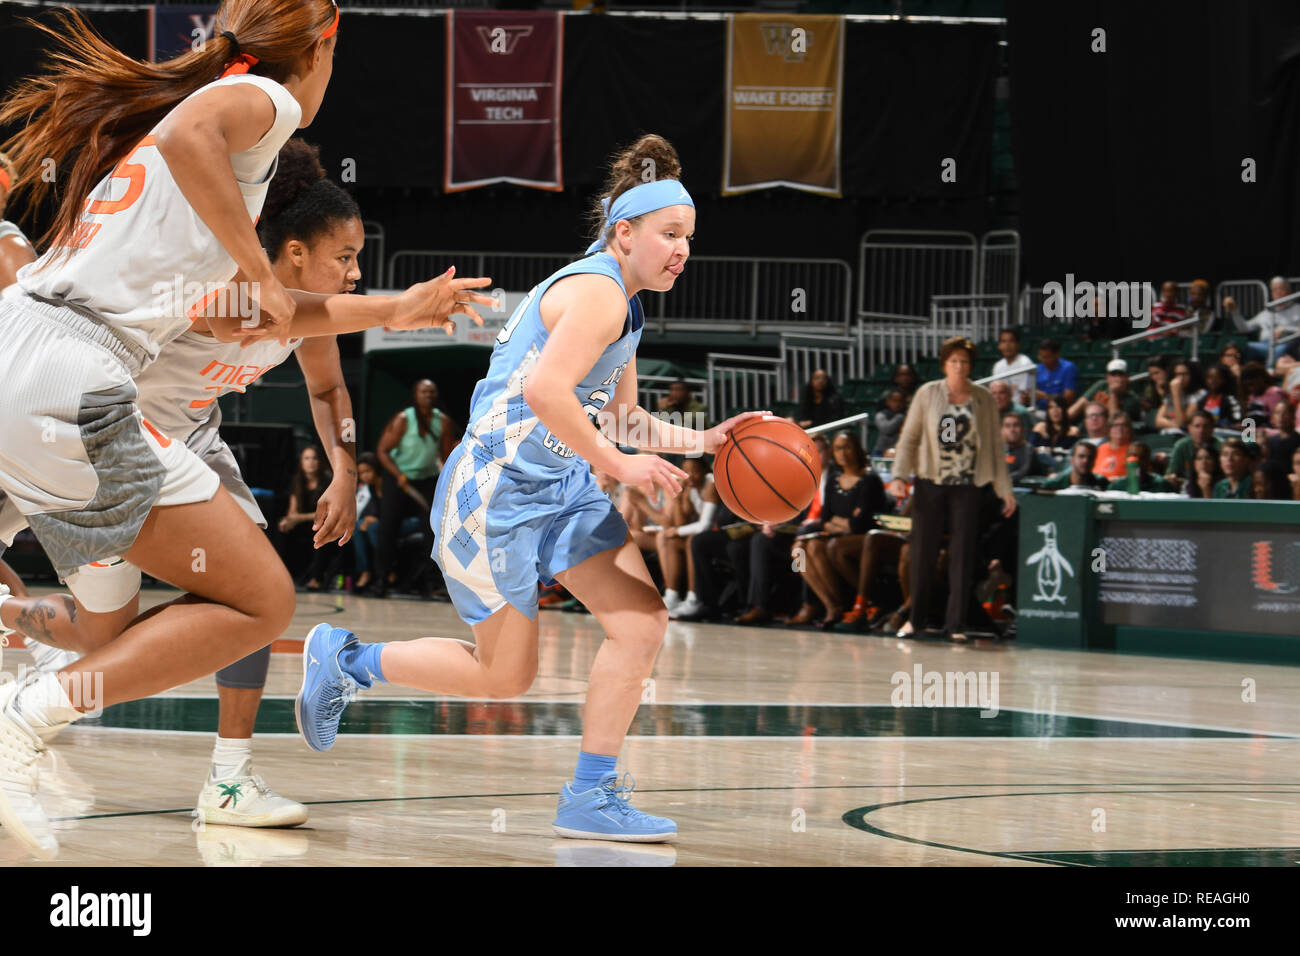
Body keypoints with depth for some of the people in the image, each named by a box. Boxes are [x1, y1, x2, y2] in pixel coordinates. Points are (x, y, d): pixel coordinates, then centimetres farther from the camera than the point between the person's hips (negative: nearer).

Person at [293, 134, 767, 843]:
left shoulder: (620, 304, 17)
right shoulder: (598, 291, -16)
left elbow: (621, 419, 27)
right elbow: (544, 391, -29)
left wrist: (703, 441, 13)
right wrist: (620, 465, -22)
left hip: (558, 485, 10)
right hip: (497, 490, -10)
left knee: (641, 622, -6)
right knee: (505, 676, 1)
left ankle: (590, 797, -2)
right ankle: (344, 661, 19)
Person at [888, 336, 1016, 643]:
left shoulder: (984, 399, 5)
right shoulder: (928, 394, 2)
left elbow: (994, 446, 8)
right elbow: (909, 437, 4)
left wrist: (1005, 489, 4)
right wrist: (899, 476, -7)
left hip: (966, 487, 0)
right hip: (930, 483, 0)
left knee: (962, 554, -1)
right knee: (923, 550, 4)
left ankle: (956, 623, 4)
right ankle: (915, 618, 17)